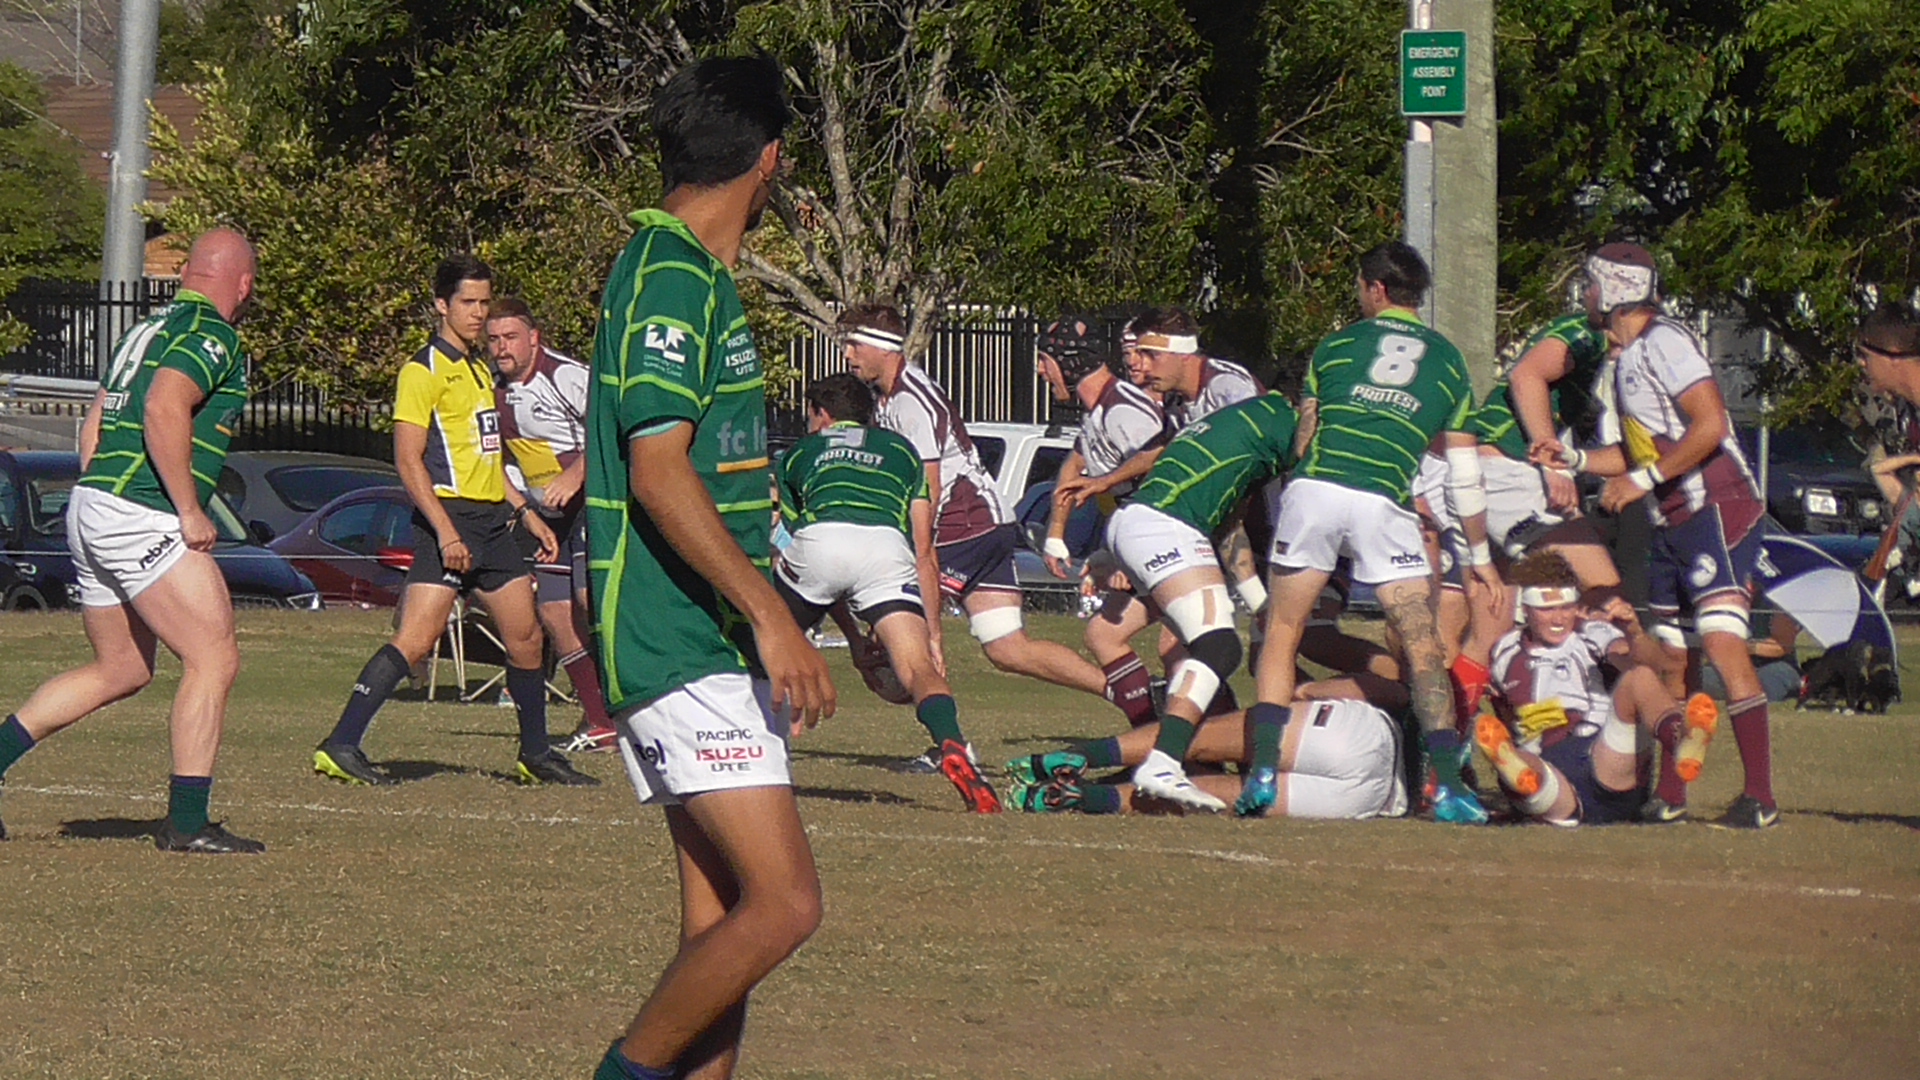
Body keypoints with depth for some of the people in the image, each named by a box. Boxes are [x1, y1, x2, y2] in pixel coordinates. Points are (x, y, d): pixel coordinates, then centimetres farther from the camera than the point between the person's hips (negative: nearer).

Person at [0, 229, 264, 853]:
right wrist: (191, 512, -19)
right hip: (141, 516, -10)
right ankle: (187, 823, -9)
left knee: (121, 672, 19)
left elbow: (95, 422, 23)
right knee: (214, 661, -7)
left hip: (92, 507, 10)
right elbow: (164, 410, -23)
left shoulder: (146, 332, 21)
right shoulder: (212, 336, -8)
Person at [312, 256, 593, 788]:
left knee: (526, 637, 11)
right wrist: (445, 530, -22)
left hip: (494, 520, 9)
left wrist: (527, 514, 25)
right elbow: (408, 460, -15)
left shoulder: (479, 371, 20)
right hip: (451, 518, -9)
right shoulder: (424, 370, -8)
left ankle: (536, 754, 23)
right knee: (416, 640, -17)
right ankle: (340, 748, -18)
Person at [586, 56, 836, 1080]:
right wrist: (771, 613, -23)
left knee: (720, 920, 7)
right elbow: (657, 469, -22)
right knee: (782, 902, -15)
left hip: (705, 645, 10)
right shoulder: (673, 278, -14)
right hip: (686, 647, -10)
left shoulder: (683, 271, 17)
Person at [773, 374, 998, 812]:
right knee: (919, 669, -8)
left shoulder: (800, 453, 37)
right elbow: (924, 554, 27)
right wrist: (934, 635, 28)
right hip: (885, 548, 0)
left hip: (816, 543, 0)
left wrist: (853, 636, 43)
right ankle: (952, 747, -35)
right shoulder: (901, 450, 36)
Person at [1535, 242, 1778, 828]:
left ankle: (1761, 796, -24)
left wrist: (1642, 479, -17)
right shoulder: (1625, 357, 19)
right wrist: (1574, 459, 13)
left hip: (1717, 509, -10)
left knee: (1721, 640, -19)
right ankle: (1669, 796, 17)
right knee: (1664, 658, 10)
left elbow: (1710, 427, -19)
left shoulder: (1664, 342, -11)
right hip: (1673, 522, 10)